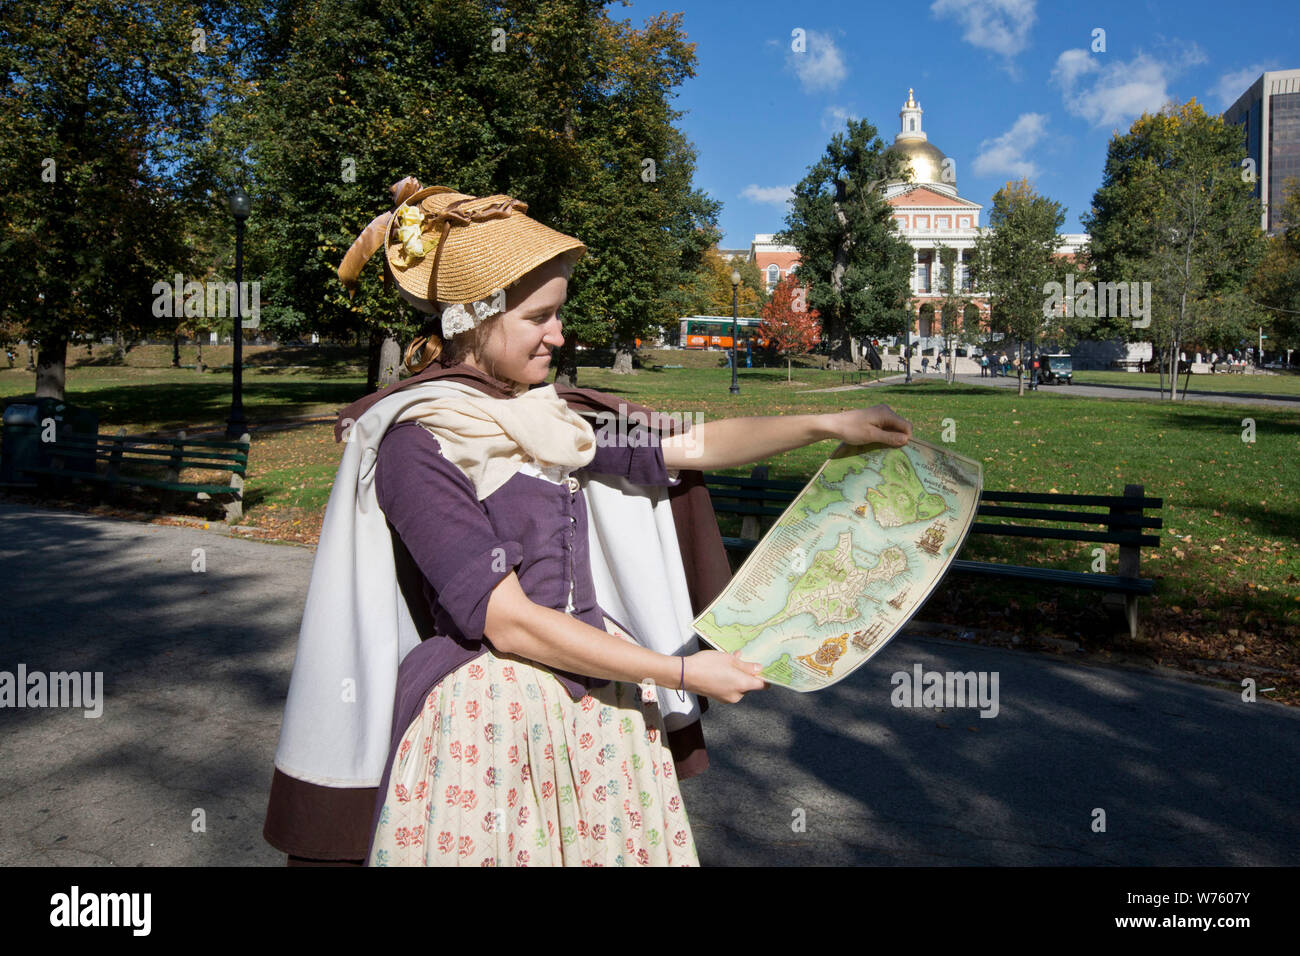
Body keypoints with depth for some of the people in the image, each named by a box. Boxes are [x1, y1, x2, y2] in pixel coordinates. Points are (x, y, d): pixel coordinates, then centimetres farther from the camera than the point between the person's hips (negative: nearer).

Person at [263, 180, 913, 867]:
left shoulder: (544, 418, 8)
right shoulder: (416, 445, -13)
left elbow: (689, 444, 9)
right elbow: (507, 622, -18)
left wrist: (828, 424, 2)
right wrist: (681, 672, -14)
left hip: (599, 704, 7)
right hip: (488, 722, -6)